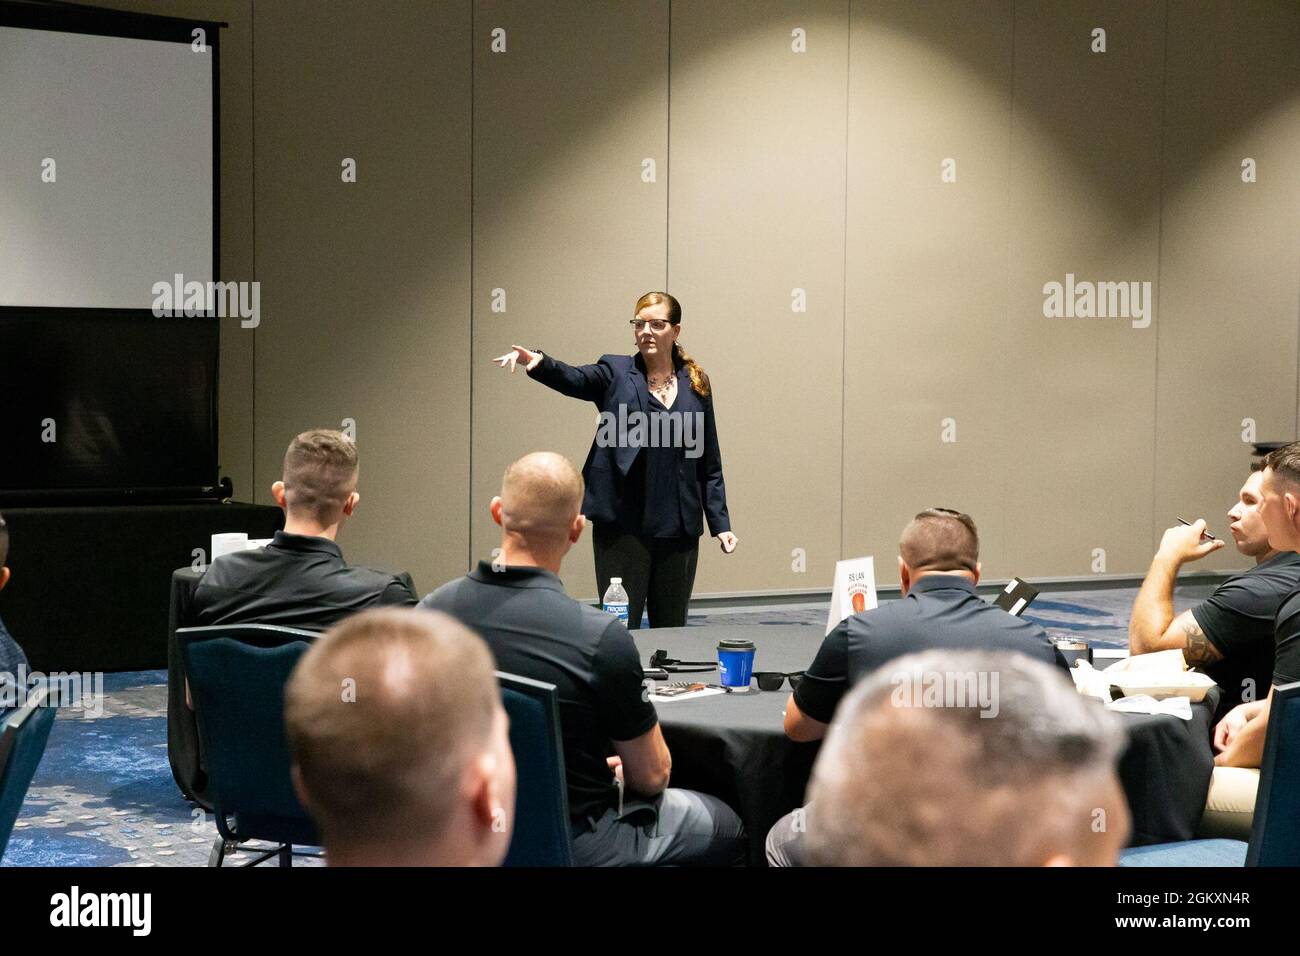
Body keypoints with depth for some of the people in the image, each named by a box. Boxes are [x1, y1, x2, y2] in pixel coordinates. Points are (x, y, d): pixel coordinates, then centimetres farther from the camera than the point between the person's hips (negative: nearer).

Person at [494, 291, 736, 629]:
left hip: (679, 529, 3)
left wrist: (720, 524, 6)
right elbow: (573, 378, -18)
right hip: (622, 524, -2)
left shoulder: (697, 385, 10)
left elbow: (710, 464, 12)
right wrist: (538, 362, -39)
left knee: (671, 629, 11)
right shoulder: (615, 373, 4)